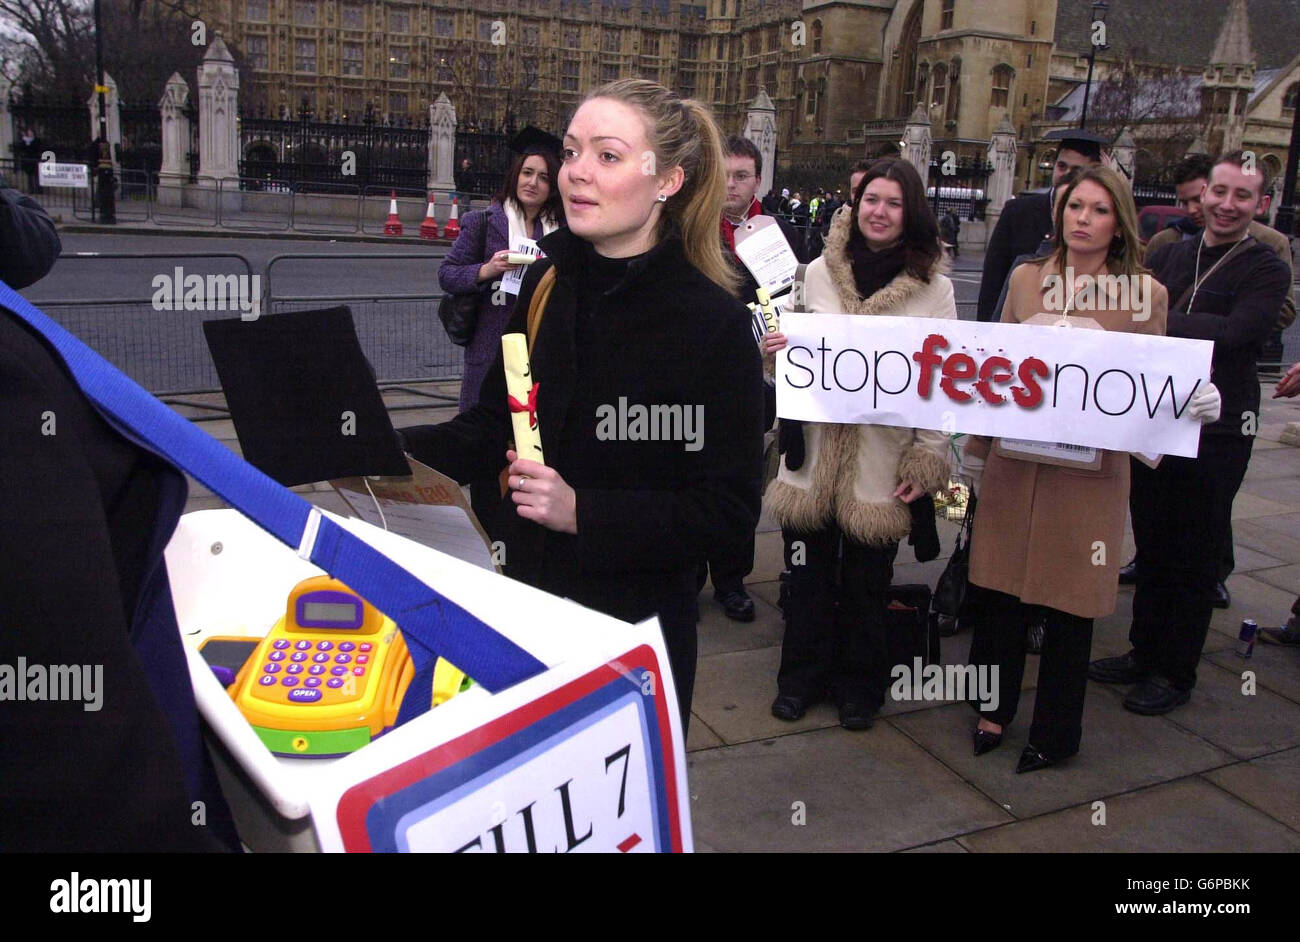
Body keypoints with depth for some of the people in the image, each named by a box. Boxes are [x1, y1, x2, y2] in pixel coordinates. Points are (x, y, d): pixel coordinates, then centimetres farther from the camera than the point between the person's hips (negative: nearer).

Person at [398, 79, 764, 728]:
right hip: (524, 601, 5)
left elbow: (729, 506, -17)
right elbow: (494, 426, 6)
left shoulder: (715, 325, -17)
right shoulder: (549, 281, -1)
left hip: (631, 626, -5)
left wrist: (583, 511, -25)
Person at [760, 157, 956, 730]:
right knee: (808, 570, 10)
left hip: (882, 457, -2)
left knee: (867, 581, 10)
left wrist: (926, 459, -6)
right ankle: (802, 676, 29)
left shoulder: (934, 287, -1)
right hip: (813, 446, 2)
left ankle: (859, 685, 29)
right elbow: (792, 350, 14)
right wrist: (775, 350, -9)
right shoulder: (818, 272, 5)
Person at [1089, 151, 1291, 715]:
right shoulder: (1170, 256, 9)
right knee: (1151, 546, 16)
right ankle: (1144, 652, 32)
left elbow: (1233, 331, -25)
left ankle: (1176, 674, 20)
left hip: (1215, 433, -5)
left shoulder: (1267, 272, -7)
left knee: (1194, 557, 6)